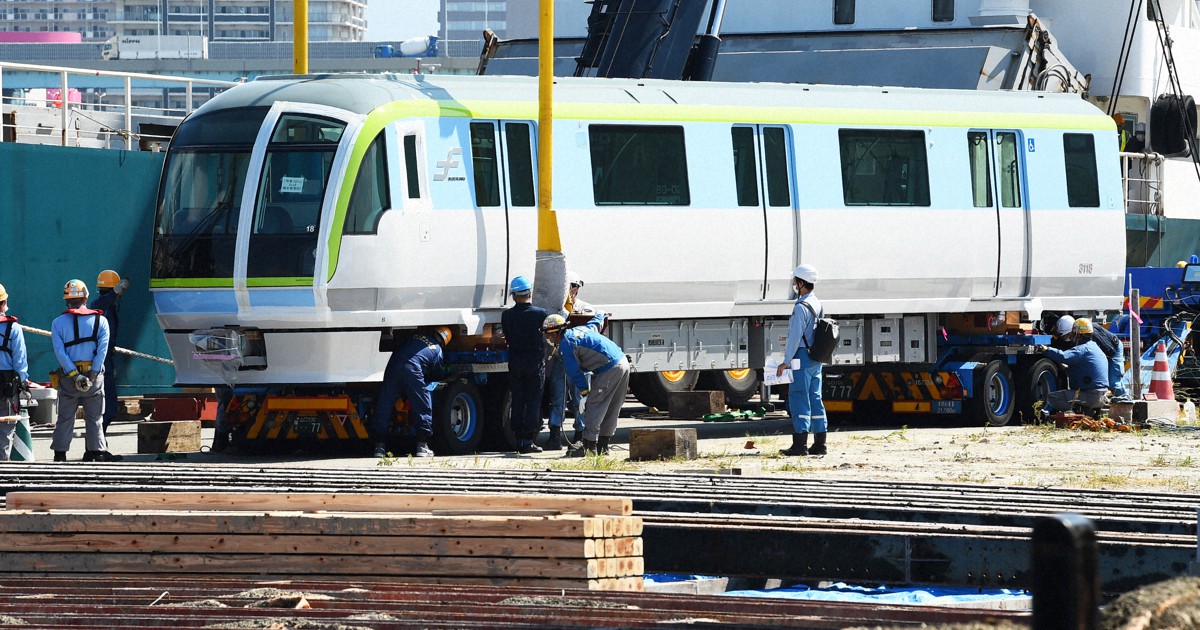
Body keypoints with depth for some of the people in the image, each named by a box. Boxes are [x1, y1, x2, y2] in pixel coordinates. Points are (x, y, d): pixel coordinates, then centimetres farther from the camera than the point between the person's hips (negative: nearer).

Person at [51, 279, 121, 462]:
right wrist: (92, 375, -12)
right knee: (94, 417, 6)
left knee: (65, 417, 8)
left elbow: (59, 351, -9)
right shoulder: (100, 320, 2)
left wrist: (74, 375, -14)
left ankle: (60, 453, 6)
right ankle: (98, 451, 0)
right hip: (94, 374, 0)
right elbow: (102, 350, -9)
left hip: (68, 376, 0)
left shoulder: (59, 322, 1)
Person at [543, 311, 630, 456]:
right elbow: (595, 324, 41)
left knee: (593, 407, -6)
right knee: (611, 410, 14)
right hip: (623, 362, 10)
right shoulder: (578, 330, 18)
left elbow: (575, 372, -11)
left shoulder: (566, 344, -9)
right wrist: (600, 315, 64)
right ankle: (603, 446, 20)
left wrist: (584, 393, -7)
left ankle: (589, 446, -8)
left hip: (609, 370, -10)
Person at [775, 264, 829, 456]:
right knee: (815, 400, 10)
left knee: (799, 400, -7)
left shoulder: (801, 307, -16)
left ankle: (800, 444, -10)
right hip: (817, 360, 9)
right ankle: (820, 443, 9)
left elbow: (795, 336, -18)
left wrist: (786, 361, -12)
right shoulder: (818, 305, 13)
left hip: (802, 358, -9)